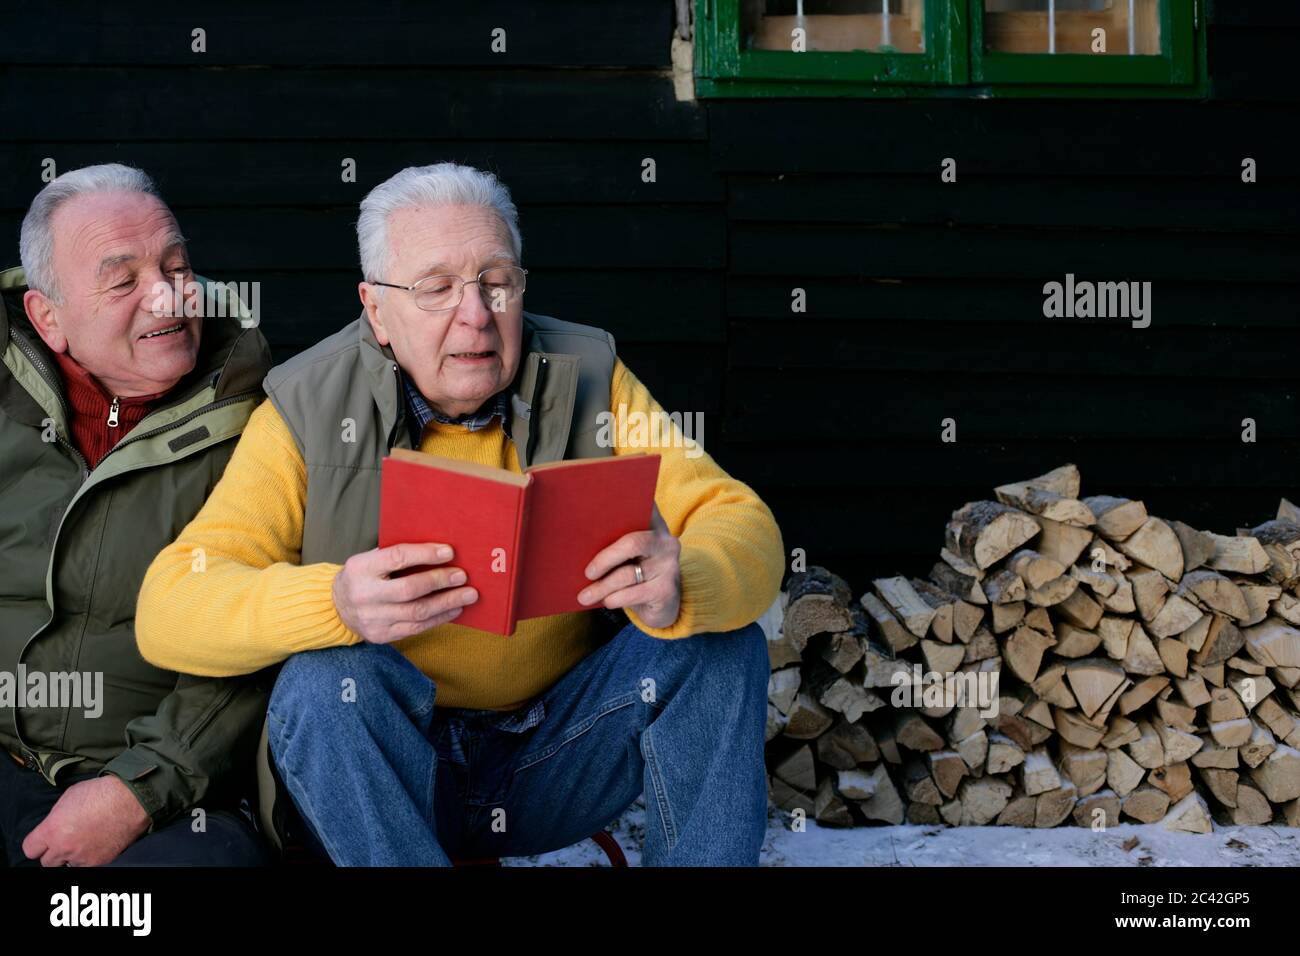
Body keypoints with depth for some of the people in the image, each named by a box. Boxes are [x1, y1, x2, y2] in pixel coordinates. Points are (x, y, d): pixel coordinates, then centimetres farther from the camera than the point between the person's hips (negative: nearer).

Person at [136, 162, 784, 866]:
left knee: (722, 645, -19)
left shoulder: (587, 380, -2)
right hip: (377, 774, -1)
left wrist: (679, 587, -35)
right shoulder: (308, 411, -8)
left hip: (557, 760, 2)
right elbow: (169, 609, -17)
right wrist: (335, 604, -38)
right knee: (327, 680, -31)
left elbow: (743, 524, -9)